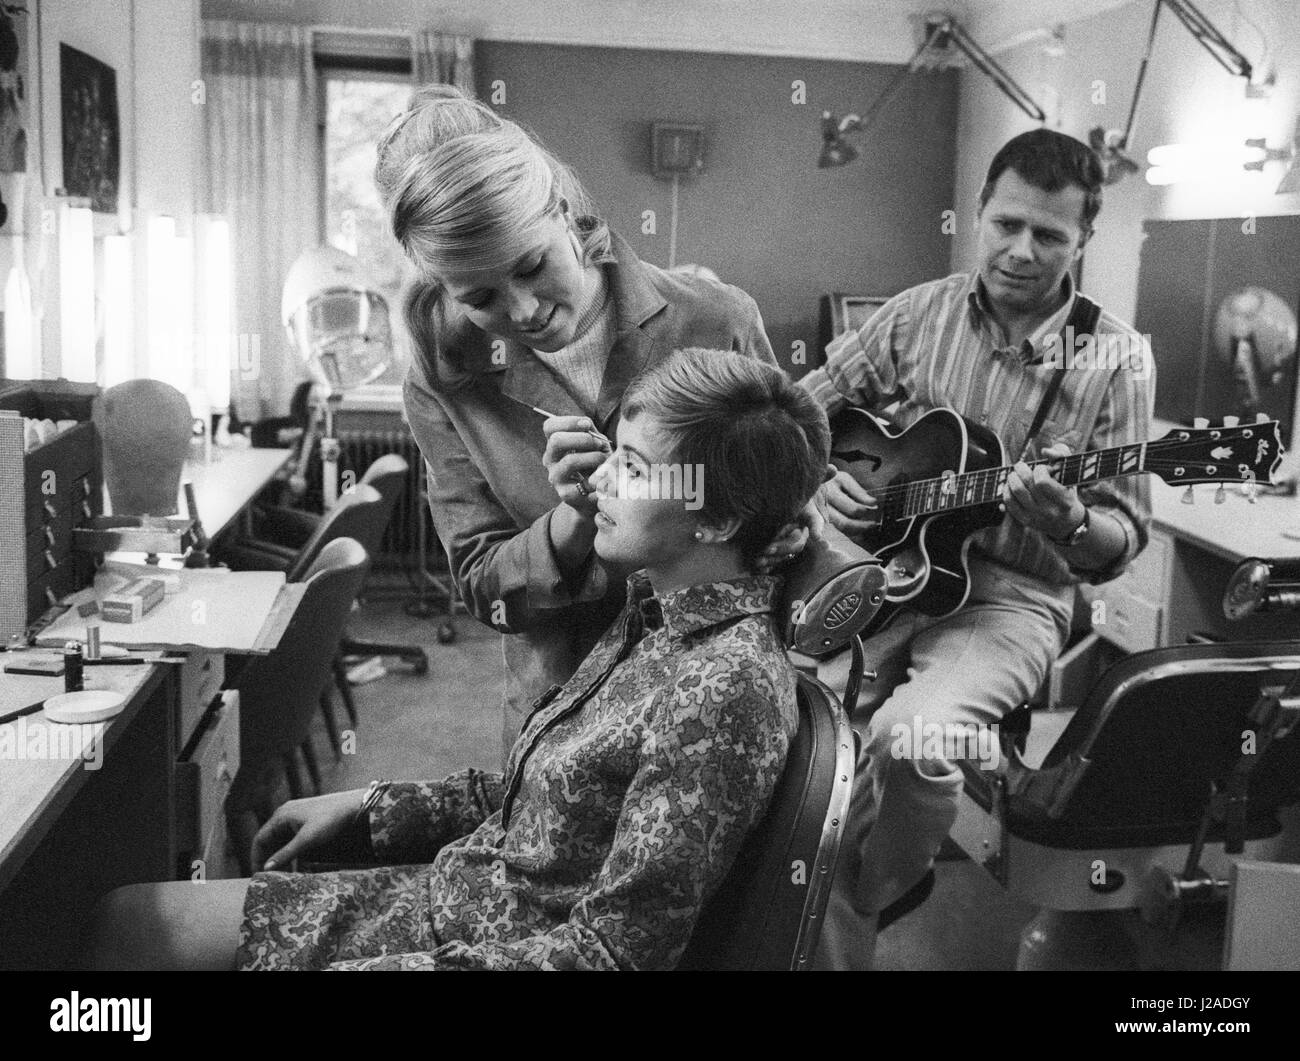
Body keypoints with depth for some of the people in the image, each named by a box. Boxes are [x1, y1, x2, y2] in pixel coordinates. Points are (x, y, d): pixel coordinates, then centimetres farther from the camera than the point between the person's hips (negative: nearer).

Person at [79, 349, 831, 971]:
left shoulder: (727, 687, -25)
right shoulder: (657, 613, 4)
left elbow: (619, 947, -23)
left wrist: (411, 967, -21)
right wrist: (368, 809, 11)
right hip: (448, 889, 8)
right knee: (128, 922, 9)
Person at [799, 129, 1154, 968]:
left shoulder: (1116, 358, -3)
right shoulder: (918, 313, 5)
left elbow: (1124, 540, -1)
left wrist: (1072, 524, -24)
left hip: (1014, 591, -3)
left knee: (910, 738, -31)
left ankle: (874, 902, 3)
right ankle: (839, 939, 1)